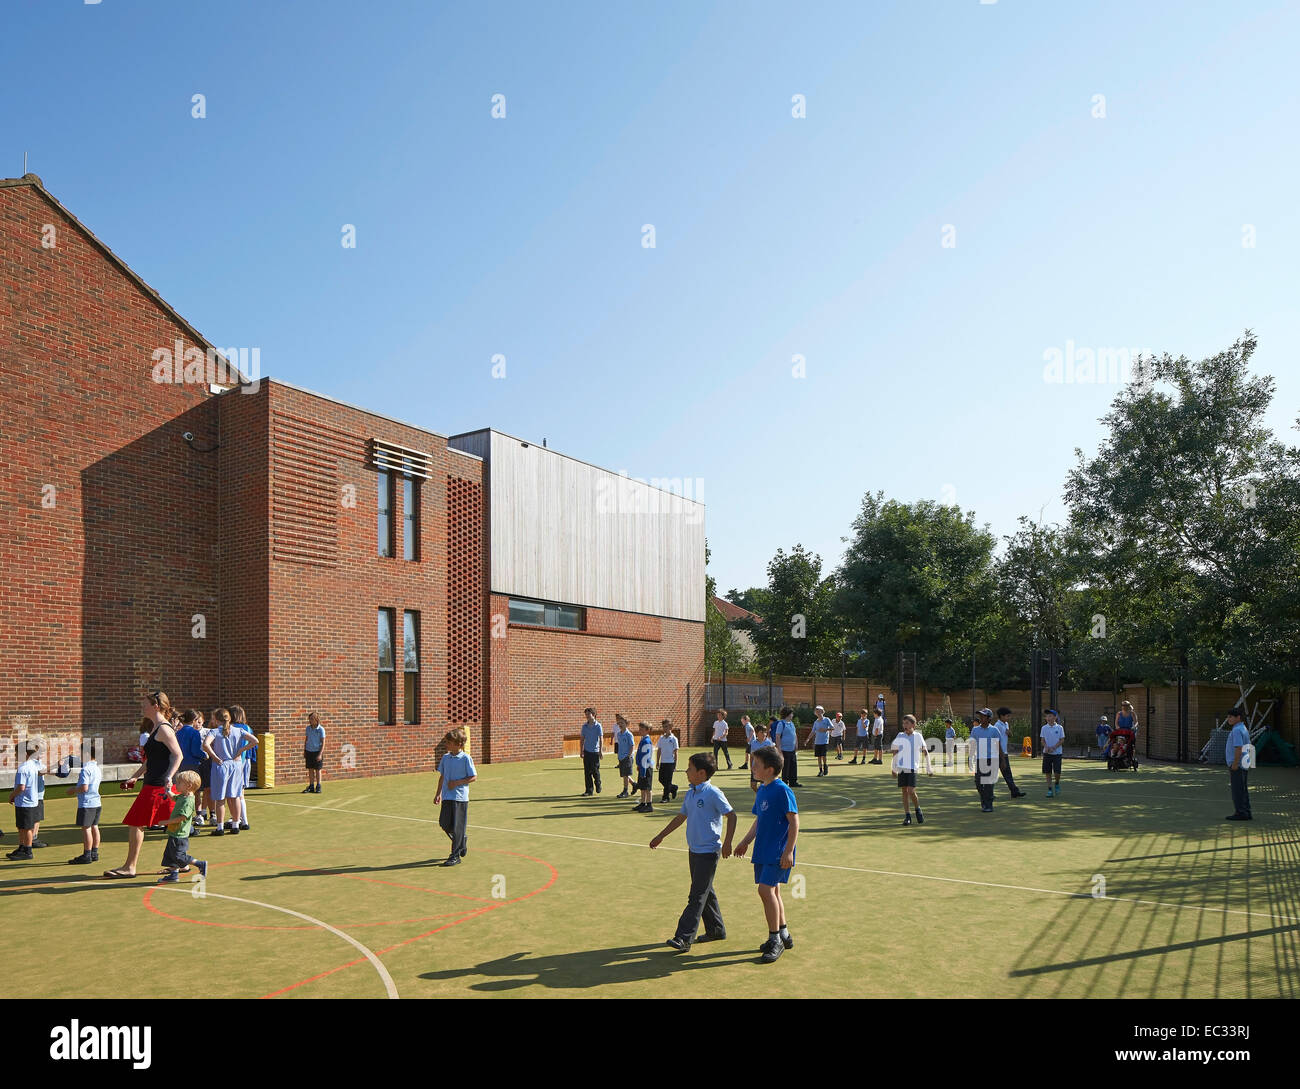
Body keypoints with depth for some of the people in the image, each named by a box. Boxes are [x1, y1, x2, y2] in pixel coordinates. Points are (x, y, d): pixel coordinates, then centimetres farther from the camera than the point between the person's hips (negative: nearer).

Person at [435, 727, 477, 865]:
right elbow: (442, 776, 16)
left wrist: (457, 782, -16)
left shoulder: (466, 758, -10)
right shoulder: (445, 757, 7)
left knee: (457, 827, -2)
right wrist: (438, 794, 15)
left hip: (460, 797, -6)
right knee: (444, 824, 7)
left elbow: (473, 777, -7)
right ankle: (462, 843, 32)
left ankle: (456, 856, 7)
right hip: (447, 797, 6)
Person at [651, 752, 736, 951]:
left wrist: (727, 842, -20)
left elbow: (731, 815, -14)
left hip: (708, 852, -8)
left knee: (697, 896, -7)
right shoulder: (690, 794, 9)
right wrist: (660, 837, 24)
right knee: (705, 892, 16)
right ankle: (716, 930, 29)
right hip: (694, 850, 8)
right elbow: (680, 817, 20)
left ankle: (684, 938, -8)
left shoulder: (713, 794, -15)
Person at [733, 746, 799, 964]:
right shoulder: (761, 791, 10)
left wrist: (788, 851, -18)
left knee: (766, 889, -15)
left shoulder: (782, 791, -15)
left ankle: (775, 940, -3)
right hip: (762, 851, 9)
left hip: (778, 853, -9)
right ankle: (783, 935, 28)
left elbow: (794, 822, -15)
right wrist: (745, 841, 18)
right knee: (772, 891, 14)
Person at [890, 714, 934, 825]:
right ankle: (907, 816, 10)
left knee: (911, 791, -11)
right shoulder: (900, 736, 6)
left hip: (912, 768, -3)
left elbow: (925, 752, 5)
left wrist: (929, 768, 1)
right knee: (904, 791, 3)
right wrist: (893, 768, 14)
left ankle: (918, 810, 14)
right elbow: (895, 752, 14)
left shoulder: (918, 736, -1)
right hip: (901, 768, 3)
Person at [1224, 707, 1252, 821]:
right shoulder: (1244, 729, 17)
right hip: (1243, 765, 11)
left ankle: (1240, 813, -5)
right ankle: (1246, 814, 20)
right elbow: (1247, 747, 24)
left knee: (1237, 790, -7)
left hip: (1236, 766, -11)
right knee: (1242, 790, 15)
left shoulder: (1237, 730, -18)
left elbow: (1238, 748, -25)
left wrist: (1235, 764, -23)